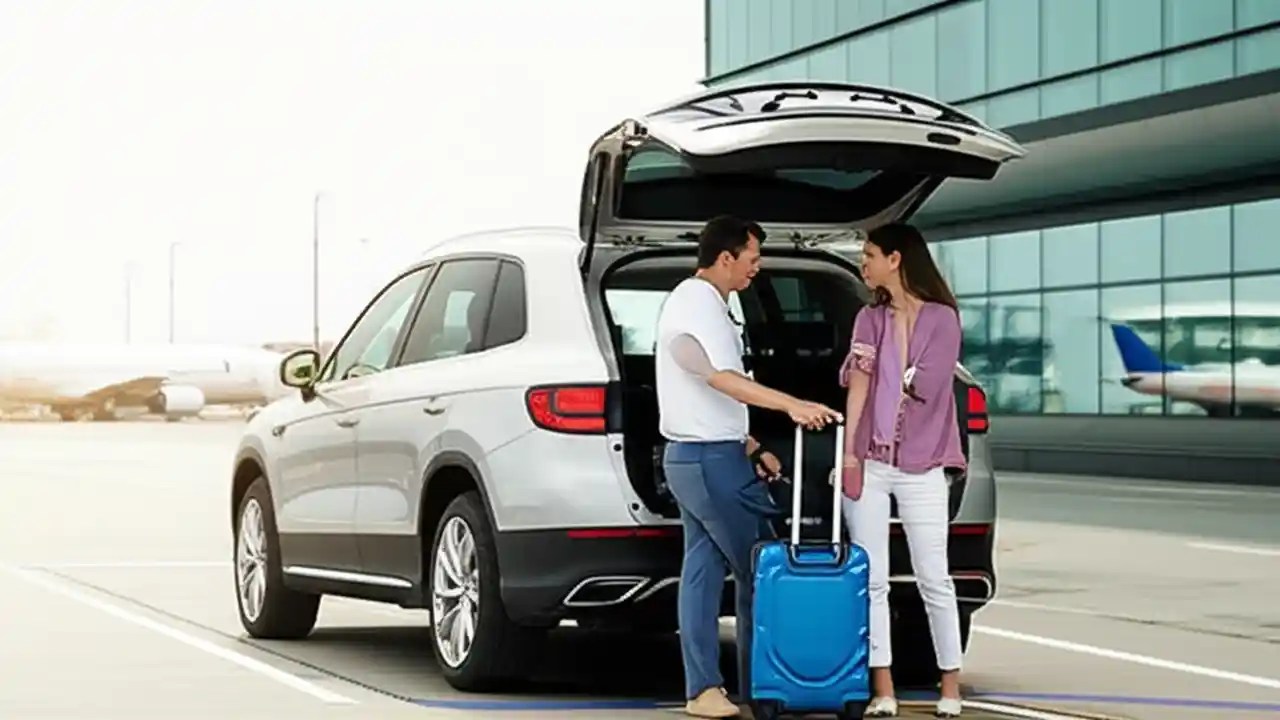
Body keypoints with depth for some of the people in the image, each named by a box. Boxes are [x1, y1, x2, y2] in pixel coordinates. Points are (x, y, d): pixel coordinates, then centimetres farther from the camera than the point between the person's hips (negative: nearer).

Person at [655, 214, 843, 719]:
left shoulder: (694, 301, 18)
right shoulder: (700, 305, -16)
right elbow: (724, 379, -33)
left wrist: (751, 447, 19)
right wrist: (792, 406, -43)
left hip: (690, 456, 10)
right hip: (712, 458, -10)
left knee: (703, 569, 8)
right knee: (757, 570, -3)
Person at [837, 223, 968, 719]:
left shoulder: (942, 318, -1)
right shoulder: (868, 320, 10)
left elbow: (926, 388, -9)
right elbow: (858, 386, -1)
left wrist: (882, 377, 4)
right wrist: (848, 453, -10)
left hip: (920, 467, -3)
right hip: (868, 462, 3)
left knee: (933, 579, 1)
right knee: (871, 580, 1)